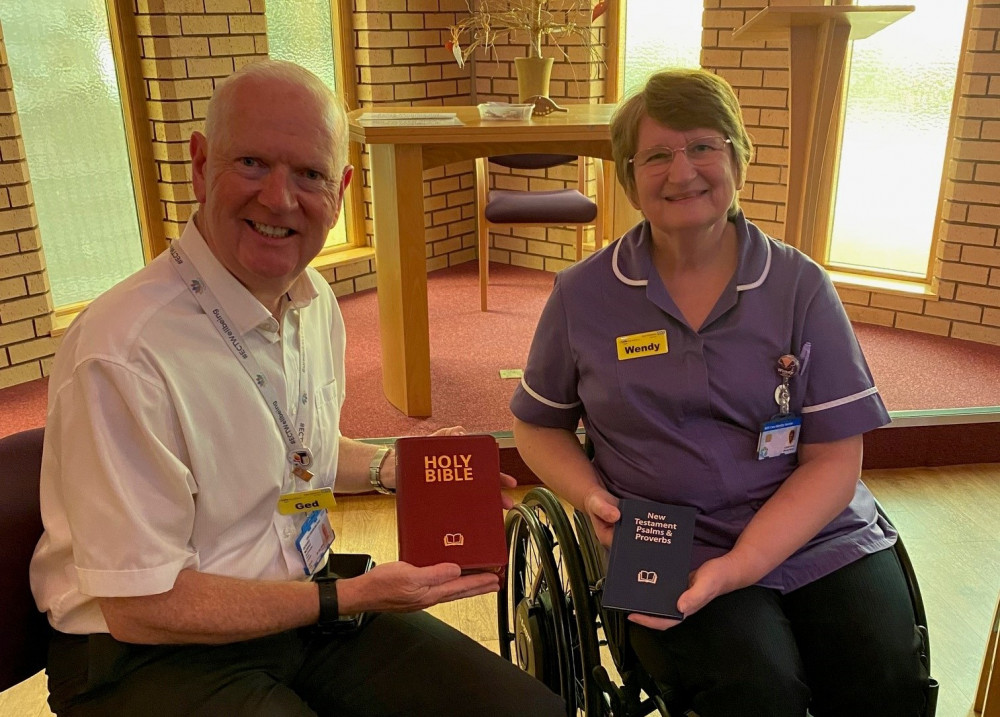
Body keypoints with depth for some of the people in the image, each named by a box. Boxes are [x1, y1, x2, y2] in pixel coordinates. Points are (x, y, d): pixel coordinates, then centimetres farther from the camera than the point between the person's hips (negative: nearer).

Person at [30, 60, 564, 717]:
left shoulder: (316, 300, 1)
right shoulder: (124, 353, -25)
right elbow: (141, 607, -18)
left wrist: (392, 467, 1)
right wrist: (348, 598, -17)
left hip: (304, 601, 7)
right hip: (151, 651, -6)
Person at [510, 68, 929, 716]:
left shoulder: (800, 287, 2)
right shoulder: (583, 296, 2)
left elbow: (834, 461, -2)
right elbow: (539, 426, 14)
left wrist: (741, 565, -16)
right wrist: (593, 498, -7)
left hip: (817, 536, 2)